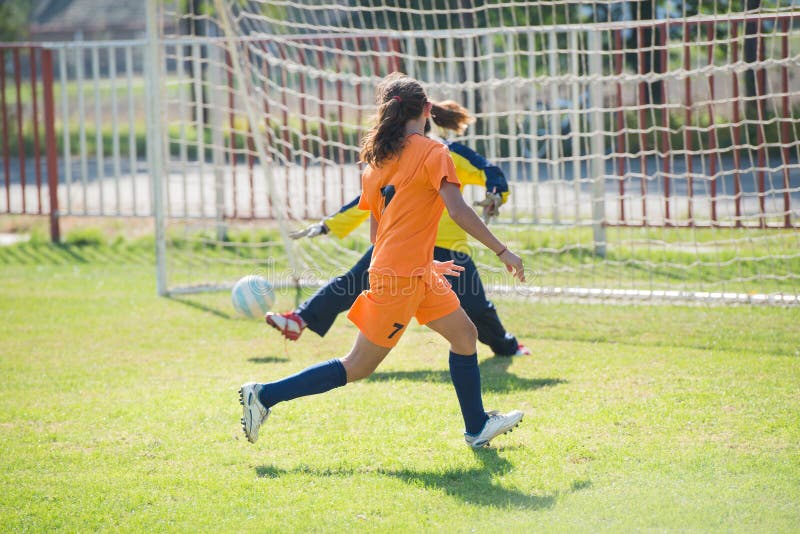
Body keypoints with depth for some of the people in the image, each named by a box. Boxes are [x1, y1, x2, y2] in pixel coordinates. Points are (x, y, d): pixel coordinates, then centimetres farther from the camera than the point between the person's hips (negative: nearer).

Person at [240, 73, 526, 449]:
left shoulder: (377, 160, 11)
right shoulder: (432, 153, -10)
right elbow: (458, 211, -20)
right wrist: (502, 251, -13)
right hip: (401, 278, -8)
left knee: (464, 334, 16)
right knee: (358, 367, -2)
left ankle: (477, 428, 23)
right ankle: (265, 396, -2)